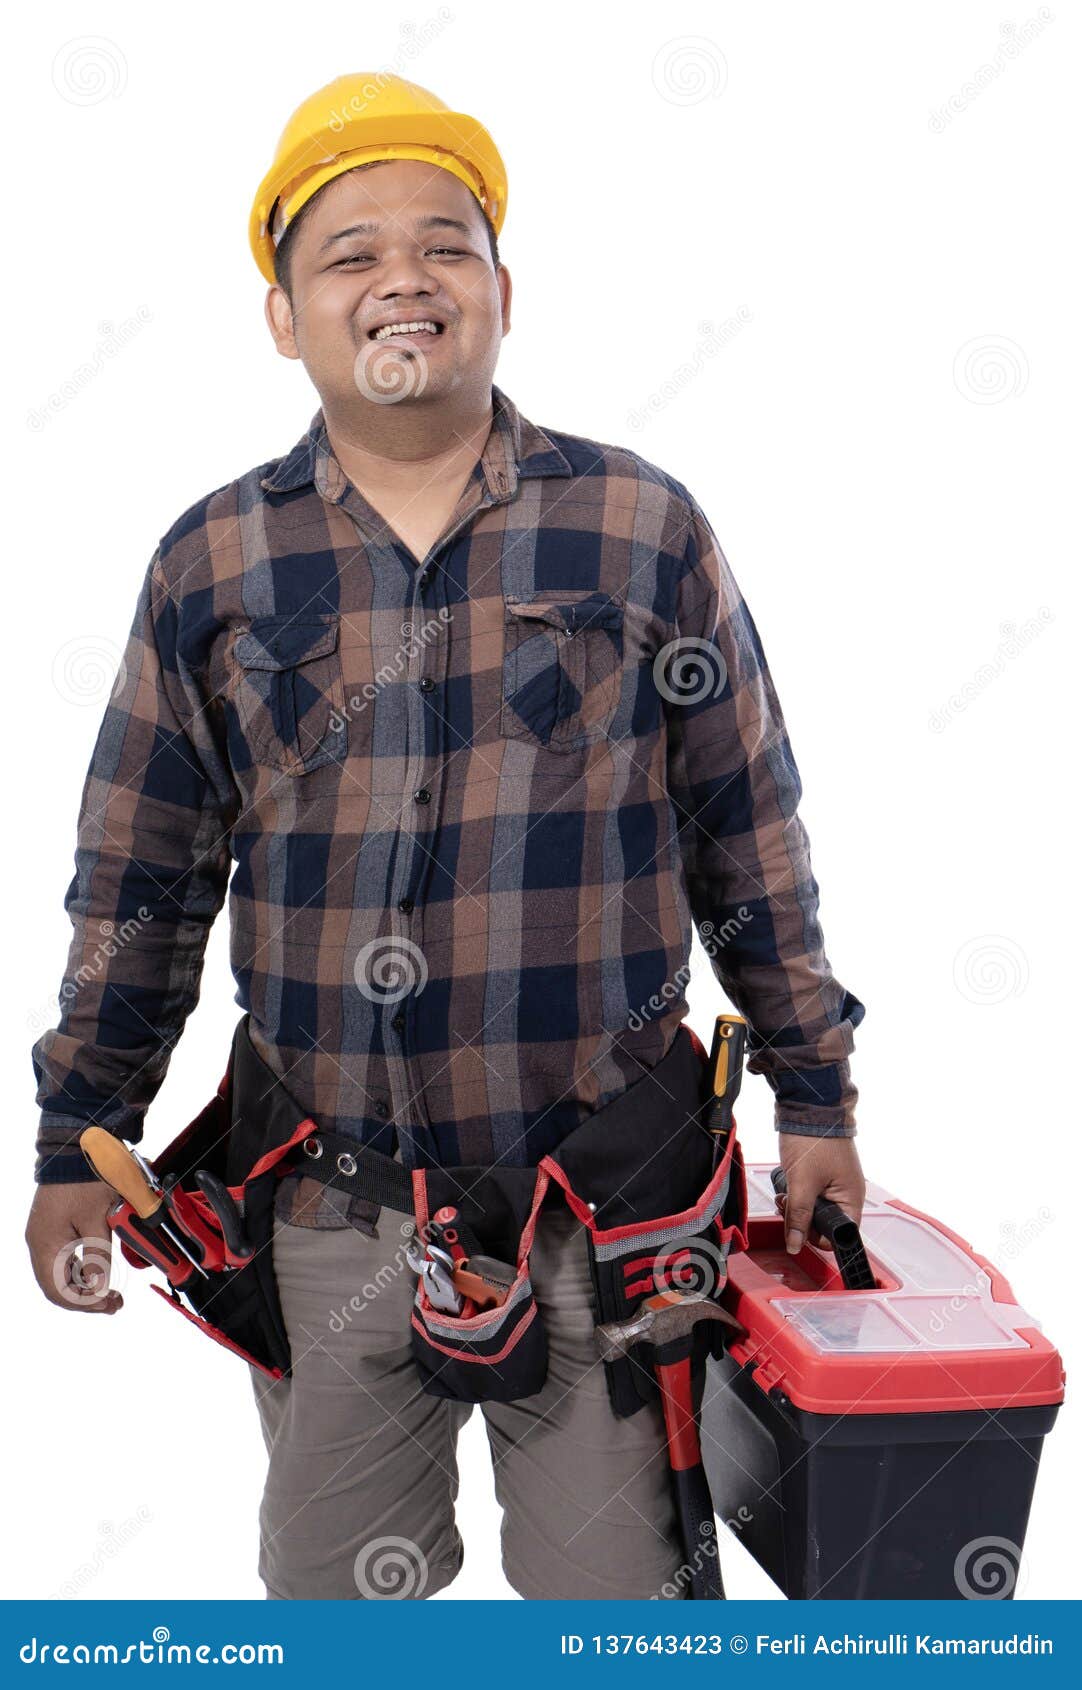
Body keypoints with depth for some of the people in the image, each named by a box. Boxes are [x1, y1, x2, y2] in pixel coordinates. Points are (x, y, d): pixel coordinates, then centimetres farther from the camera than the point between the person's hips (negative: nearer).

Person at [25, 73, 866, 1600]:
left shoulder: (645, 528, -1)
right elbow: (140, 883, 8)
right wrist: (81, 1138, 9)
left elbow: (749, 836, 4)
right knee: (333, 1589, 17)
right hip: (330, 1206, 2)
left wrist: (814, 1090, 6)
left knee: (613, 1584, 11)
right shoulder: (212, 565, 1)